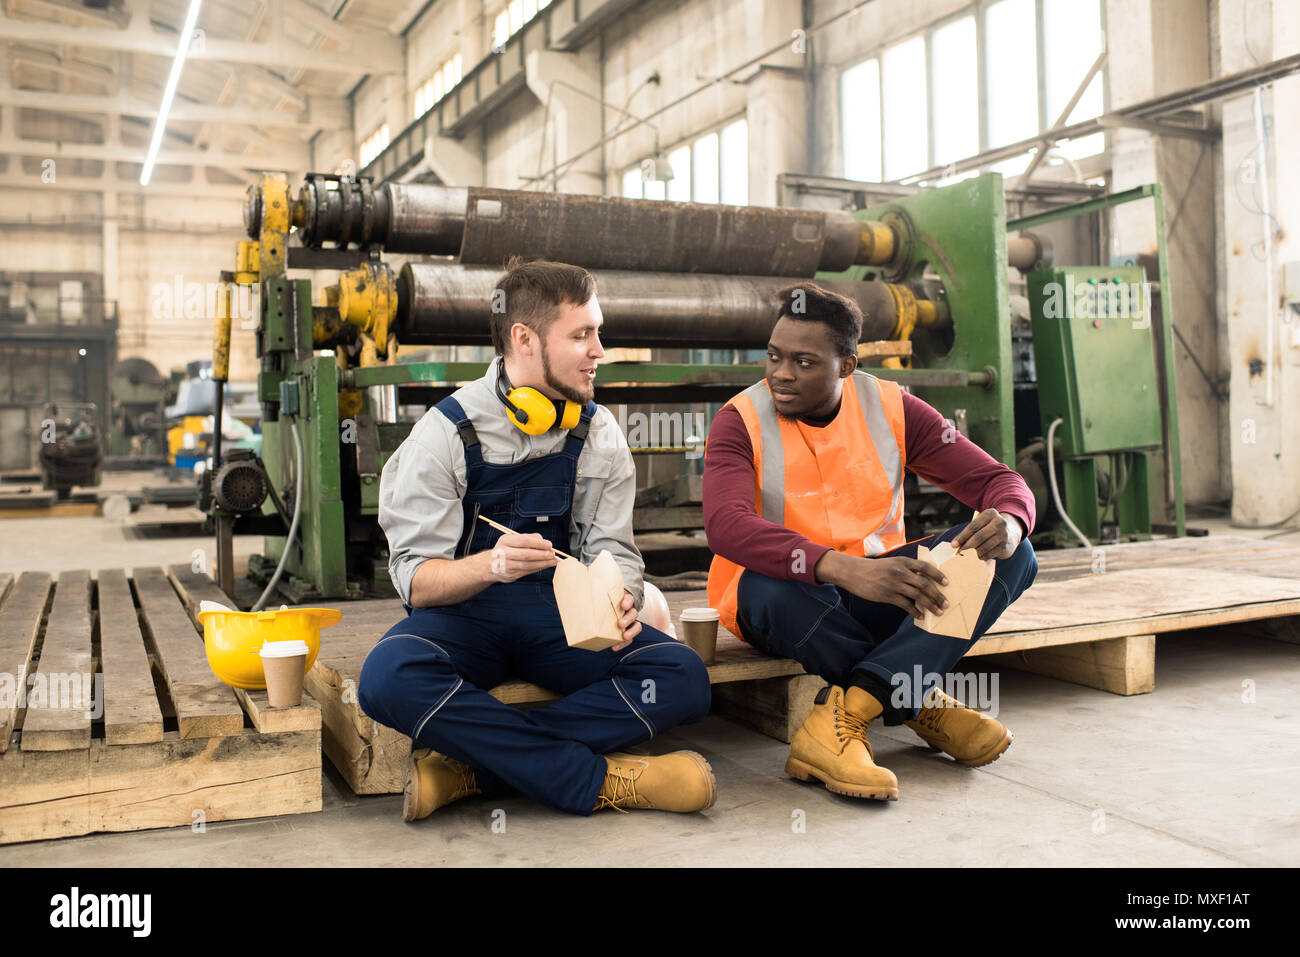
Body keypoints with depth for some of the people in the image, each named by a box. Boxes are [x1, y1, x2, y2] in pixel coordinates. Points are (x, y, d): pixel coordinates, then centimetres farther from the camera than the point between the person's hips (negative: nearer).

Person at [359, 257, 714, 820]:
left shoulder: (598, 432, 4)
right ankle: (599, 780, -26)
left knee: (682, 677, -23)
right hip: (463, 611, -3)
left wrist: (619, 601, -22)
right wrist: (491, 564, -34)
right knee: (388, 678, -35)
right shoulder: (447, 431, -8)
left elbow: (613, 549, 3)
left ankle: (471, 768, -24)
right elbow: (415, 579, -12)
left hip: (561, 611, 3)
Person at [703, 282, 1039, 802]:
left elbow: (998, 478, -2)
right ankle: (921, 703, -14)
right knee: (773, 588, -39)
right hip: (793, 593, -3)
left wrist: (1008, 523, -29)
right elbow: (727, 525, -30)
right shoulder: (741, 421, -11)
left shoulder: (891, 408, -1)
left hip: (873, 591, 4)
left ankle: (843, 718, -33)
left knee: (1010, 555, -18)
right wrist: (845, 569, -45)